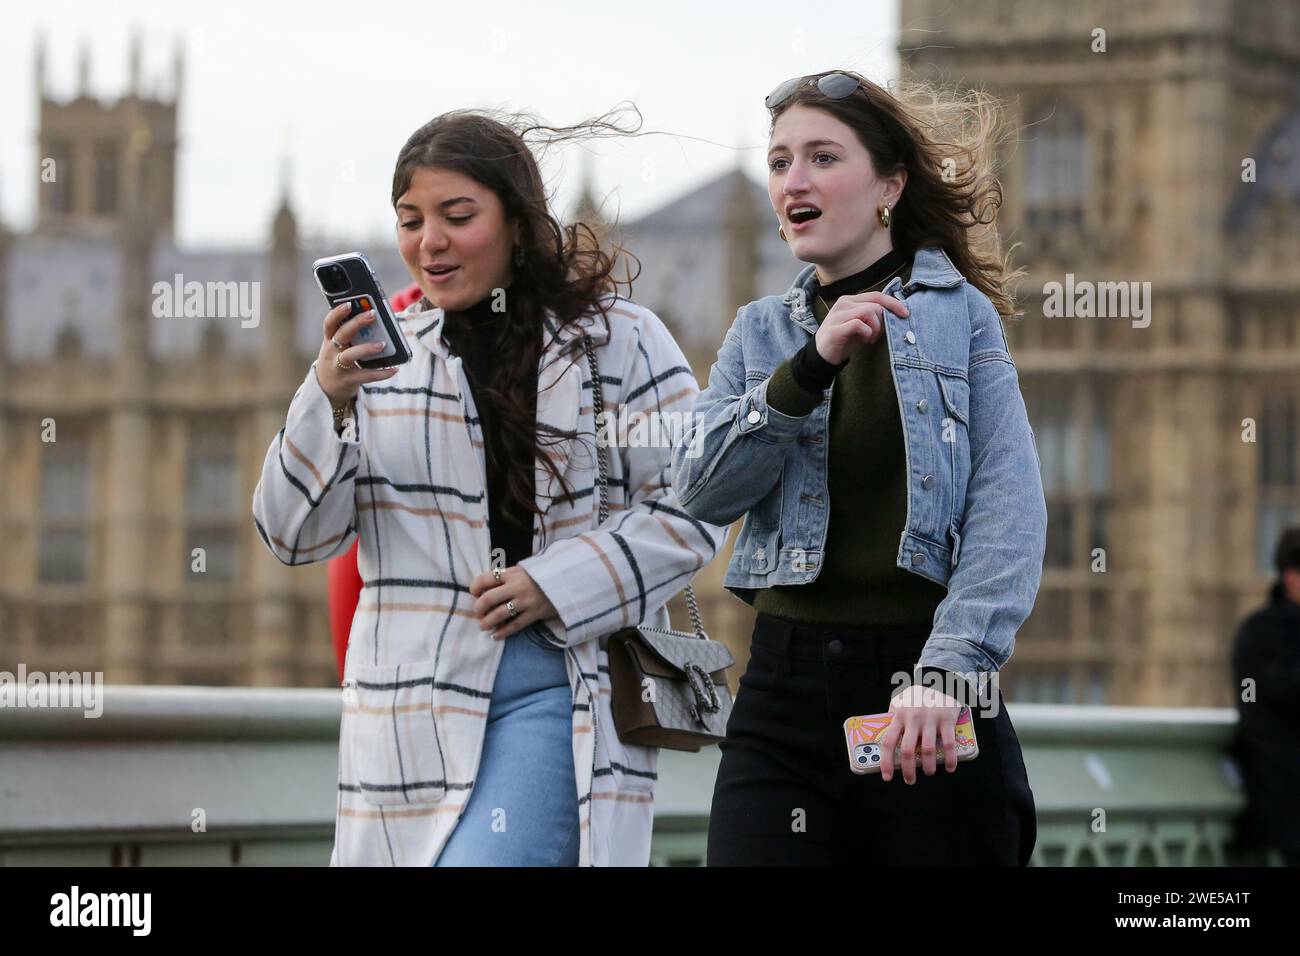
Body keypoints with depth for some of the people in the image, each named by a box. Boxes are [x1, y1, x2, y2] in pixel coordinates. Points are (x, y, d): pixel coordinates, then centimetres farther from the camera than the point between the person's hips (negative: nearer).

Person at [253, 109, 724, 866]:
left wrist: (557, 585, -10)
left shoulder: (619, 340, 5)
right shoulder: (380, 353, 11)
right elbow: (294, 534, 4)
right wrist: (328, 402, -13)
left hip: (562, 695, -3)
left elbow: (691, 514, 2)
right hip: (416, 705, 3)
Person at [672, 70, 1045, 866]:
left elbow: (1011, 510, -7)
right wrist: (813, 366, -12)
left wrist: (948, 671, -19)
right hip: (787, 686, 2)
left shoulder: (961, 314, 4)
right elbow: (703, 491, 0)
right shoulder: (761, 334, 14)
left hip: (928, 685, -2)